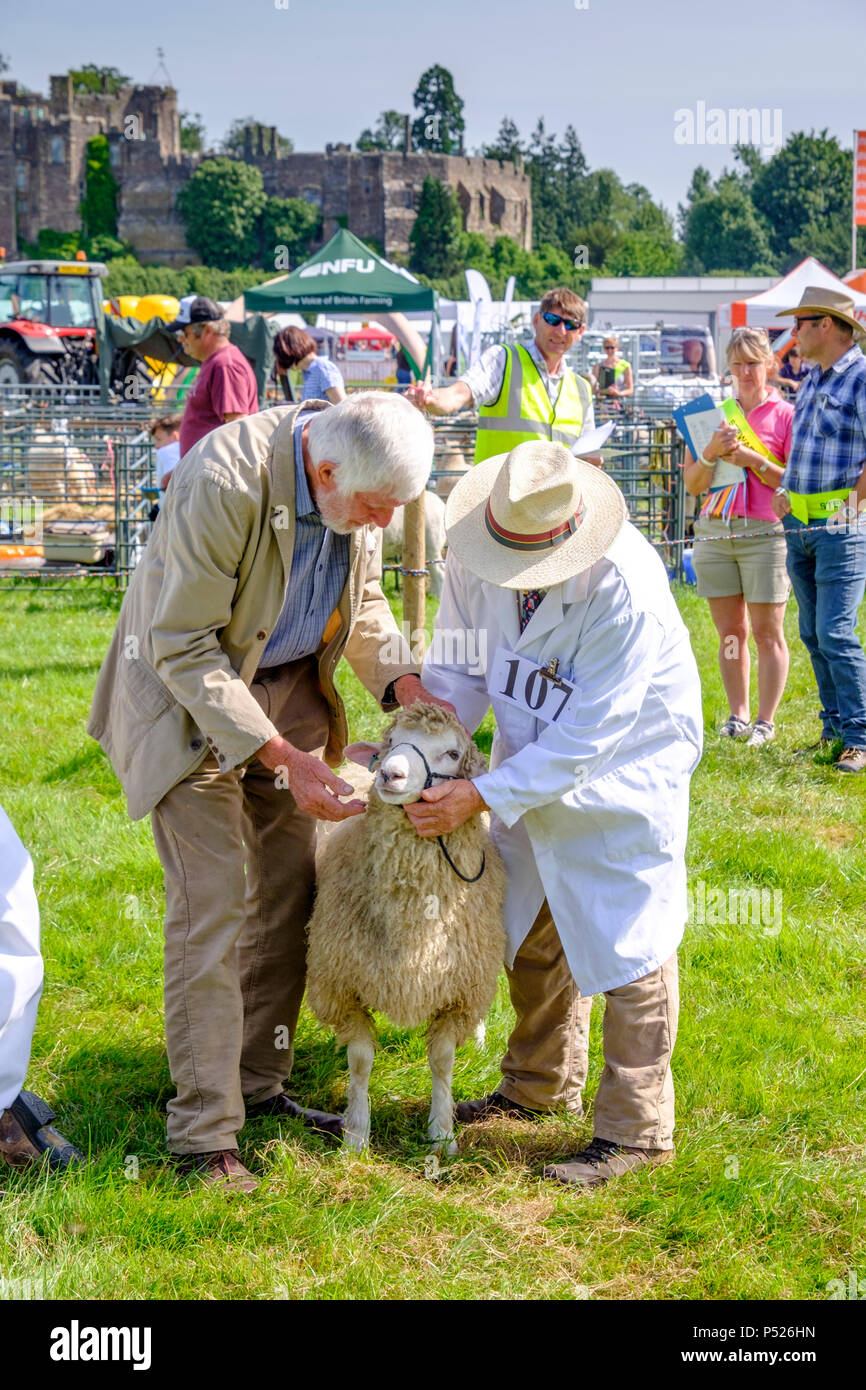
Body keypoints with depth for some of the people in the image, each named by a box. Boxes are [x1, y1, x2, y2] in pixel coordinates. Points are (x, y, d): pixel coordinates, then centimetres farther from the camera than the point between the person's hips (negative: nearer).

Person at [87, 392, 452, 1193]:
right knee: (212, 906, -9)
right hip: (190, 696, -7)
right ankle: (205, 1131, -2)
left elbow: (362, 598, 8)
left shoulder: (360, 482, -11)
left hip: (288, 686, 7)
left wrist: (400, 677, -10)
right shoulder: (223, 483, -34)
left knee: (288, 894, 8)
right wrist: (283, 756, -31)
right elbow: (185, 650, -28)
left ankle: (260, 1085, 23)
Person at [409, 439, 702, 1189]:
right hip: (534, 751, 7)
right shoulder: (476, 558, -17)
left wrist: (483, 795, -32)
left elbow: (584, 737, -31)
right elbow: (460, 669, -2)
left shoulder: (626, 590, -36)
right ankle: (544, 1082, 39)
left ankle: (636, 1127, 5)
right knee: (532, 921, 18)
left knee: (628, 937, -4)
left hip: (627, 758, -7)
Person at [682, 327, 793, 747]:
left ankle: (766, 721, 3)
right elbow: (692, 484, 9)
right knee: (730, 631, 5)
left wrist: (754, 461, -13)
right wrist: (713, 452, -8)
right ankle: (738, 716, 11)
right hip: (714, 532, 4)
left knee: (767, 632, -3)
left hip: (765, 532, -4)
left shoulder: (784, 415, 3)